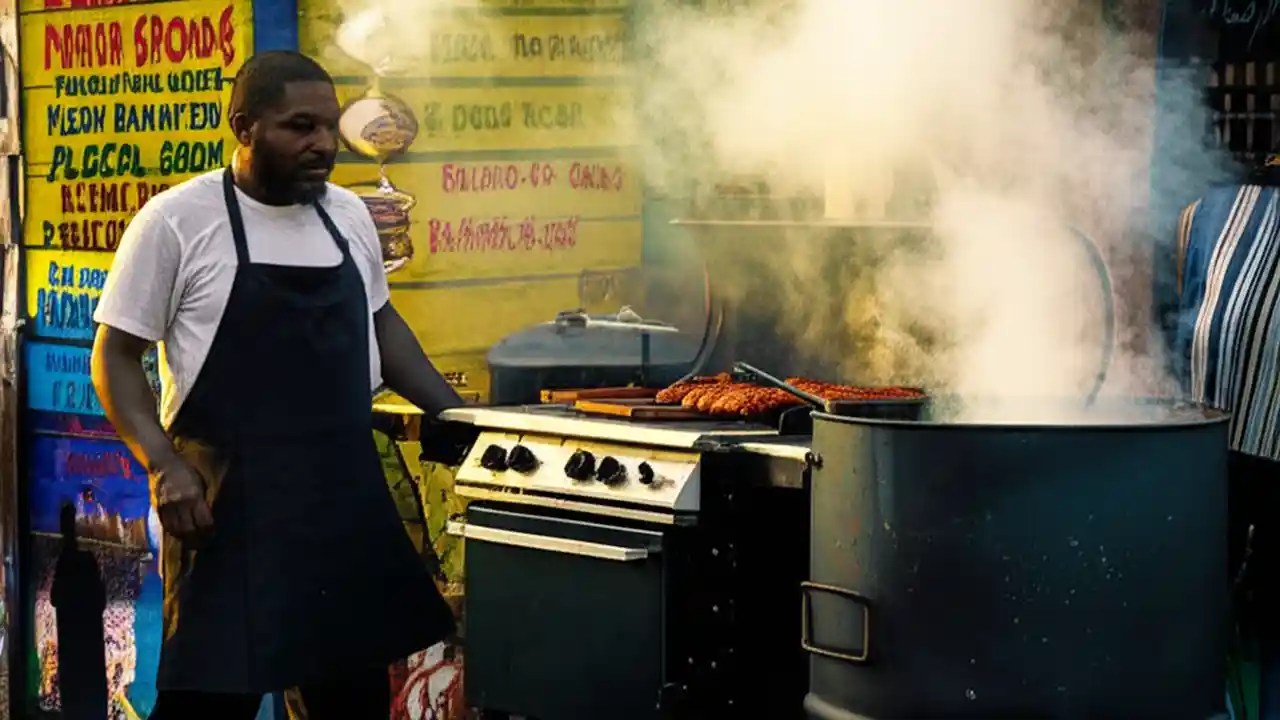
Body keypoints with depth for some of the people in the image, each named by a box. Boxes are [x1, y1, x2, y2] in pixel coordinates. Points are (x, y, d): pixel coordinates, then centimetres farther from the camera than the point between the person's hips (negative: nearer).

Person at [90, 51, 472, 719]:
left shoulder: (348, 213, 8)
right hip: (228, 499, -5)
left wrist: (456, 416, 14)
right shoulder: (176, 221, -8)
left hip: (348, 491, 6)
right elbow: (115, 356, -6)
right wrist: (165, 466, -18)